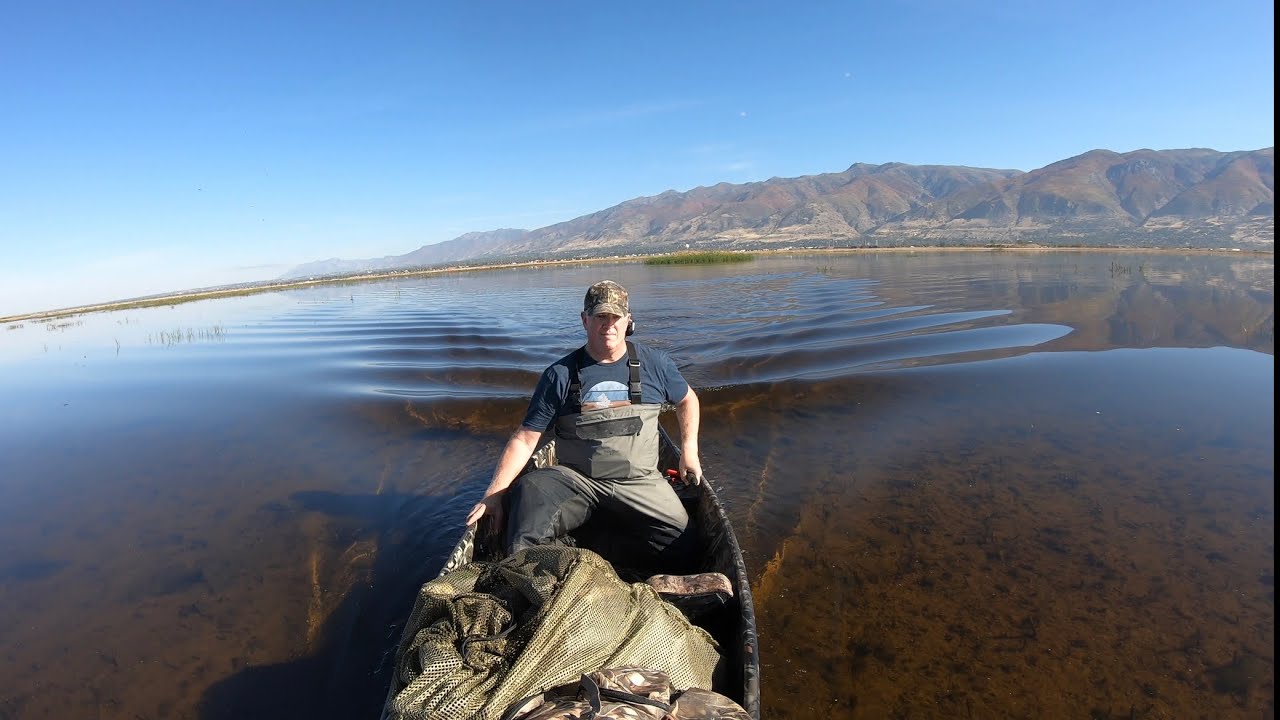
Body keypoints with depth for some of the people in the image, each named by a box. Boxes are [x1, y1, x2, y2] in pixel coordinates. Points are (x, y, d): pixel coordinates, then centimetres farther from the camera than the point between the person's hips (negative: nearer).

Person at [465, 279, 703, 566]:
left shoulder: (654, 363, 4)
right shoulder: (560, 375, -1)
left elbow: (687, 399, 22)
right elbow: (524, 440, -2)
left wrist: (689, 450, 12)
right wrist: (493, 495, -9)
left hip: (639, 481, 3)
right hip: (575, 478, -2)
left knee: (679, 529, -22)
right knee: (529, 489, -32)